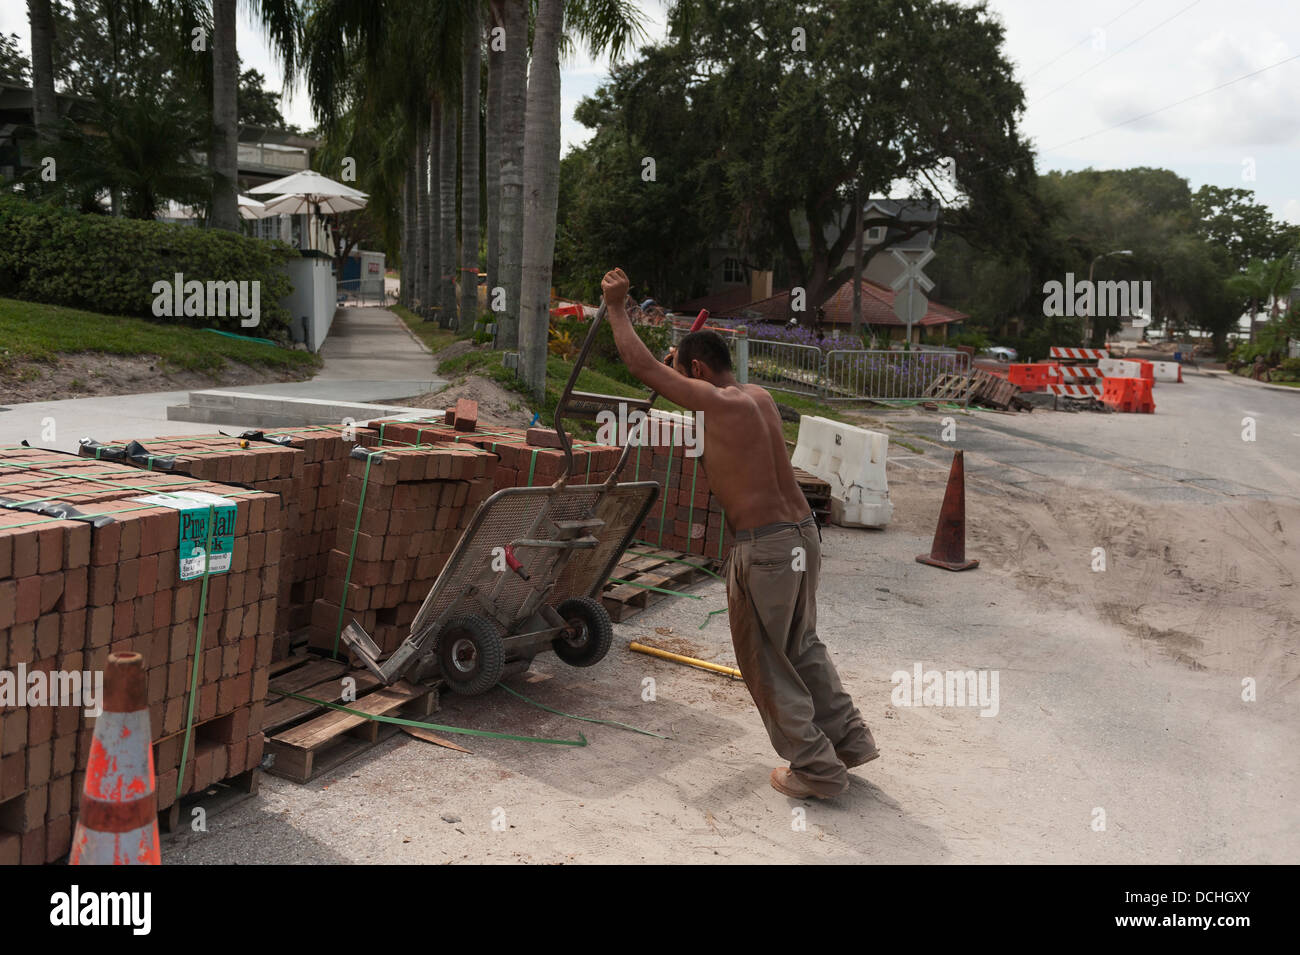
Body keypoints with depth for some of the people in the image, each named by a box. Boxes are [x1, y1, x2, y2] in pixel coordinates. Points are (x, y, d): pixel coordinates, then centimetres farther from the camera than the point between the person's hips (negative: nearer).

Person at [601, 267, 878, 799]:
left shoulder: (717, 403, -13)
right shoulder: (759, 397, 10)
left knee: (766, 663, 8)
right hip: (803, 533, 8)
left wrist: (616, 309, 3)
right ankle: (848, 740, 32)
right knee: (802, 647, 25)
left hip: (763, 547, -8)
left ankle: (816, 770, 17)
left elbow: (642, 367, -9)